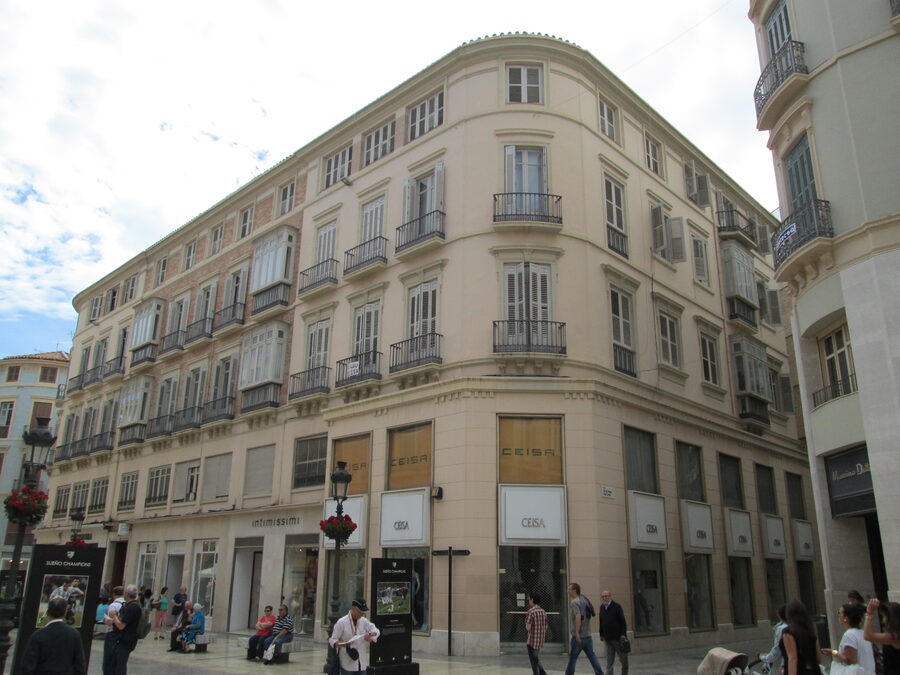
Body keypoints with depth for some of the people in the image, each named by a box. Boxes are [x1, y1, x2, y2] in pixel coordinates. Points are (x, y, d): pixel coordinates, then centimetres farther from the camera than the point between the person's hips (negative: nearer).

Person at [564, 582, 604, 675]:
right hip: (588, 635, 7)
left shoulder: (574, 602, -14)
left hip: (578, 636, -7)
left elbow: (578, 616, -27)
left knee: (572, 658, 6)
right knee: (592, 656, 9)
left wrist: (577, 632, -28)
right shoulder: (584, 600, 11)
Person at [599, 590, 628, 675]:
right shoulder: (602, 607, 9)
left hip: (618, 637, -4)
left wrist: (623, 634, -15)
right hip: (608, 638, 4)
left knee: (623, 658, 8)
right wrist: (601, 634, 13)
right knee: (609, 661, 3)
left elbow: (623, 621, -10)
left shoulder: (617, 606, -8)